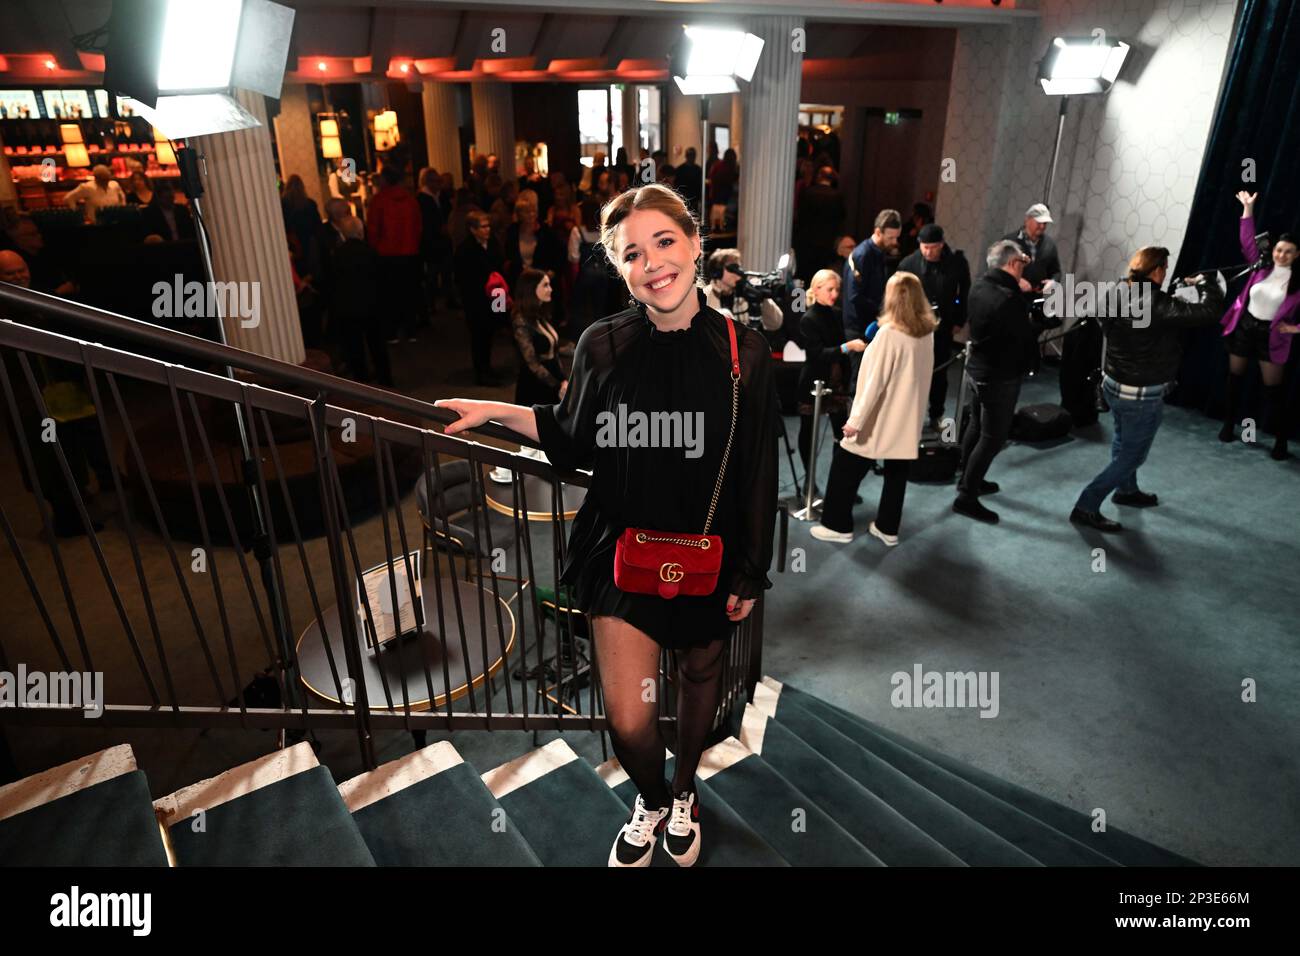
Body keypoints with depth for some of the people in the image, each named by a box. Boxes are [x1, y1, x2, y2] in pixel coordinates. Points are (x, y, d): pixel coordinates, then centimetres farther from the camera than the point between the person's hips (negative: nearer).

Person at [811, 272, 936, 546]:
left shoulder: (889, 333, -18)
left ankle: (838, 526, 13)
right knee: (897, 473, 14)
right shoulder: (927, 333, 3)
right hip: (908, 419, 7)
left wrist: (856, 420, -18)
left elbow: (874, 381, -20)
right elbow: (918, 374, 13)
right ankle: (888, 528, 23)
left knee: (845, 468, 7)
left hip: (879, 421, -7)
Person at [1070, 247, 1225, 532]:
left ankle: (1126, 490, 48)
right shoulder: (1159, 306, -26)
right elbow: (1210, 311, -26)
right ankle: (1086, 507, 3)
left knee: (1123, 442, 28)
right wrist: (1203, 283, -7)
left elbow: (1100, 312, 18)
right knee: (1131, 456, 5)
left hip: (1114, 385, 8)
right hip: (1142, 396, -8)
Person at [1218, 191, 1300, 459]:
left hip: (1271, 335, -2)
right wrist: (1248, 209, -4)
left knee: (1273, 390, 2)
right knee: (1235, 379, 13)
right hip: (1244, 327, 3)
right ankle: (1228, 425, 29)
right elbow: (1247, 241, -1)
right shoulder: (1261, 267, -2)